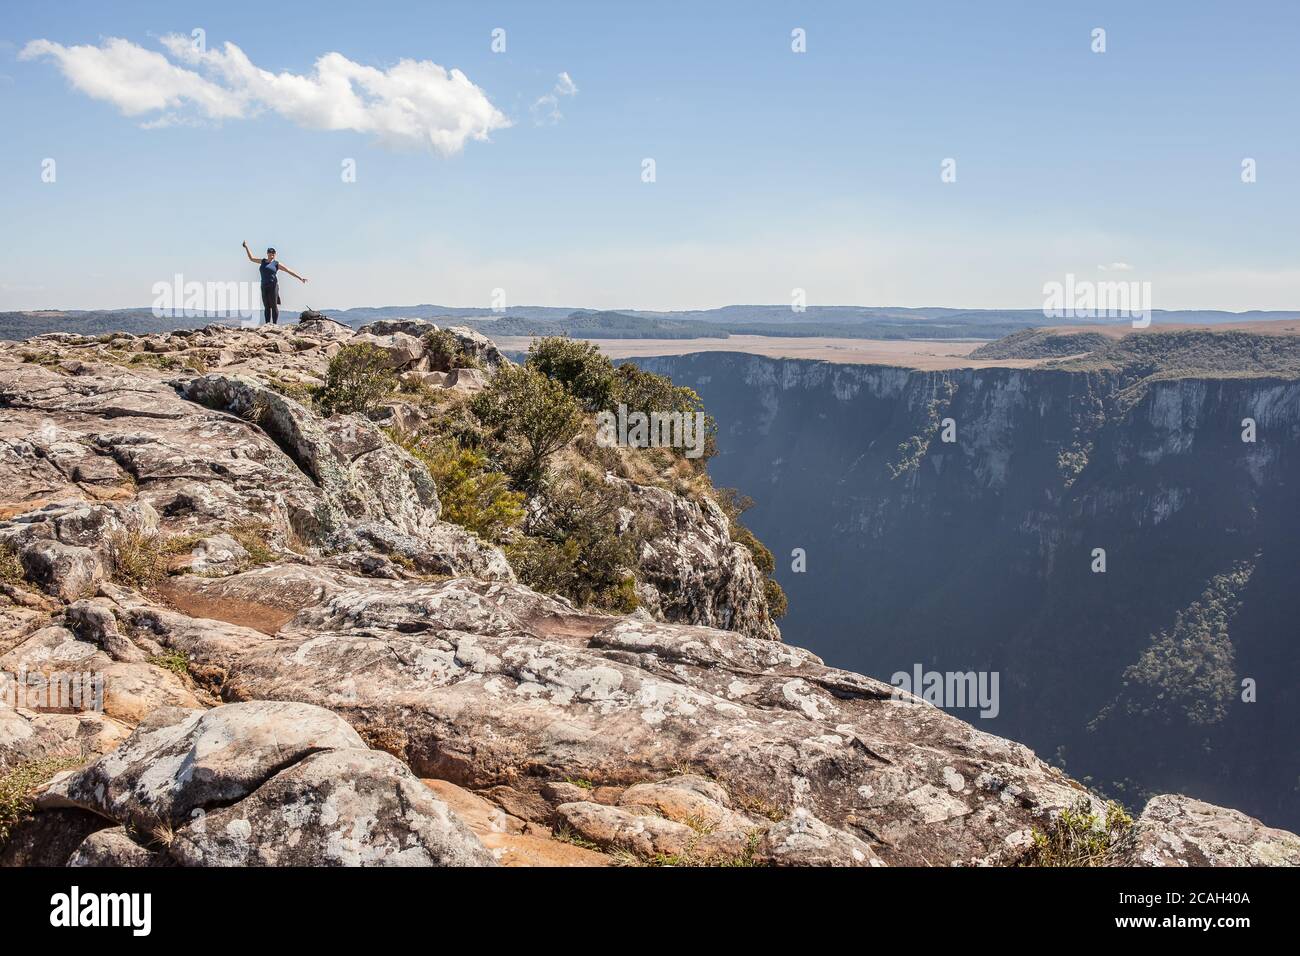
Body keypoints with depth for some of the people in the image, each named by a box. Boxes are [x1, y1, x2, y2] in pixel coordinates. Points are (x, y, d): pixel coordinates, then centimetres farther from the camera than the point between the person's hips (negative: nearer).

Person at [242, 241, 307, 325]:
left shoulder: (276, 264, 3)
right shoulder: (263, 261, 18)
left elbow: (289, 270, 0)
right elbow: (251, 258, 32)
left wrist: (300, 278, -5)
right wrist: (246, 247, 32)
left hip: (273, 286, -5)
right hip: (264, 286, 5)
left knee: (274, 306, -6)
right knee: (266, 307, 4)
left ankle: (275, 324, -6)